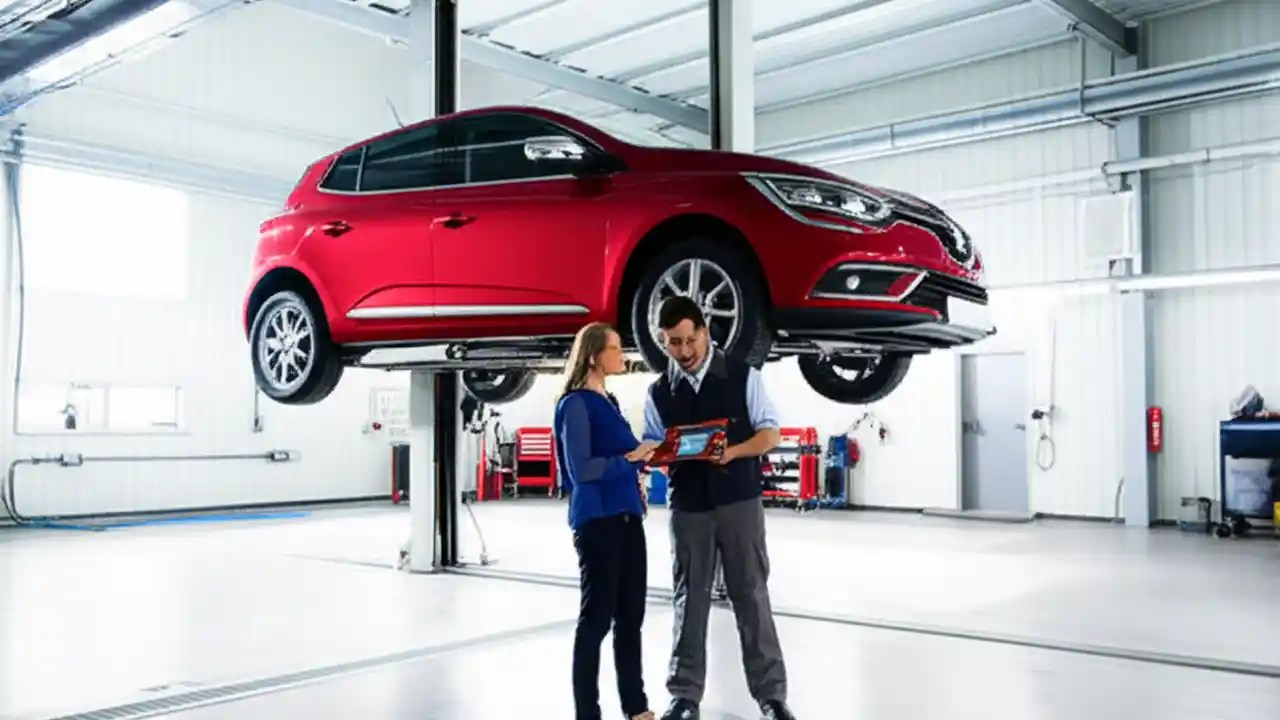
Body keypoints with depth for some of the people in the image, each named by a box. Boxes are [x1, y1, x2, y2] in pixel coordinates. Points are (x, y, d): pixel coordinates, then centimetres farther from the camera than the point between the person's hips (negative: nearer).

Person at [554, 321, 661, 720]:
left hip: (626, 517, 8)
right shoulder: (576, 404, -9)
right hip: (596, 520, -8)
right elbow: (580, 468, -16)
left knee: (630, 615, 14)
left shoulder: (609, 402, 16)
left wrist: (645, 455, 3)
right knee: (596, 616, 0)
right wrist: (629, 458, -18)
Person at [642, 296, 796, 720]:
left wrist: (733, 451, -19)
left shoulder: (743, 376, -1)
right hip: (688, 505, 2)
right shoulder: (658, 392, 6)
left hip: (740, 500, -2)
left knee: (751, 594, 2)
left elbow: (770, 434, -1)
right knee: (689, 598, 7)